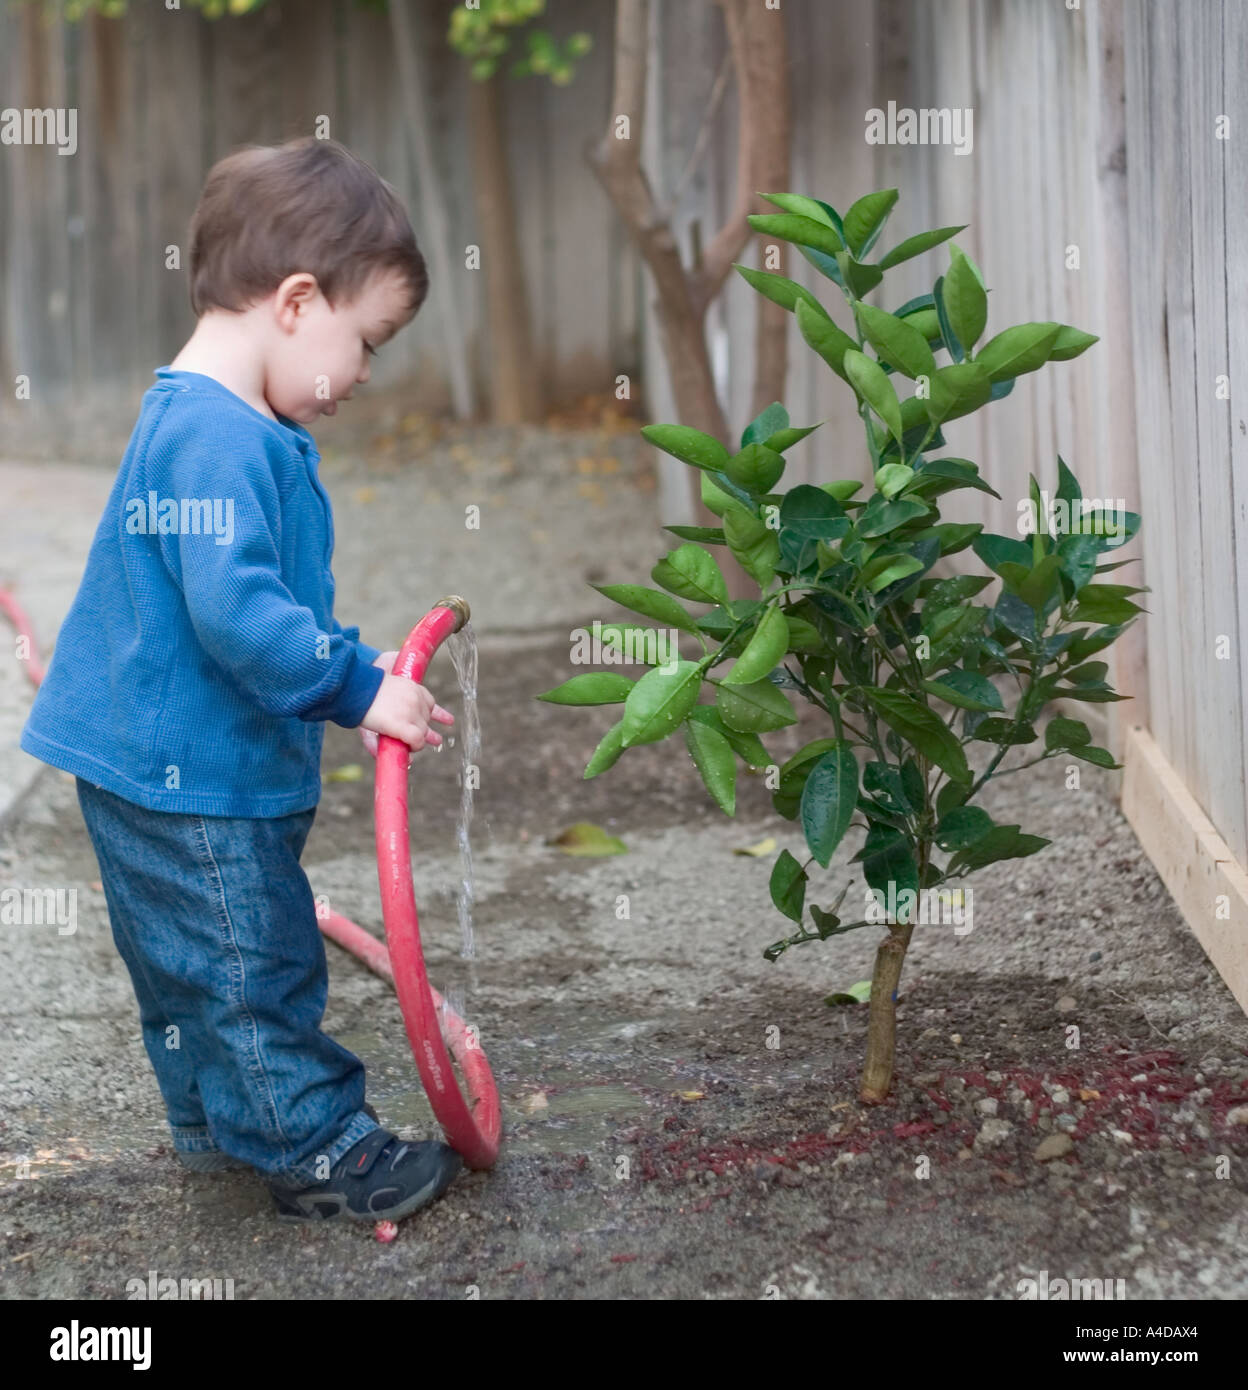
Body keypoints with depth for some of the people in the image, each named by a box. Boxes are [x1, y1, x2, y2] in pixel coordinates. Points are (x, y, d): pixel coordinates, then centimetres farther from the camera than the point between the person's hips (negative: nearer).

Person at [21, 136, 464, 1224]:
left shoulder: (232, 426, 11)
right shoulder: (211, 438, -25)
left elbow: (269, 594, 21)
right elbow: (235, 610, -33)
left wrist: (351, 673, 15)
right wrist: (357, 686, -25)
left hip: (178, 767, 11)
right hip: (185, 776, -11)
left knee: (197, 966, 22)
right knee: (252, 966, 1)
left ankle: (219, 1123, 37)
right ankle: (320, 1155, 12)